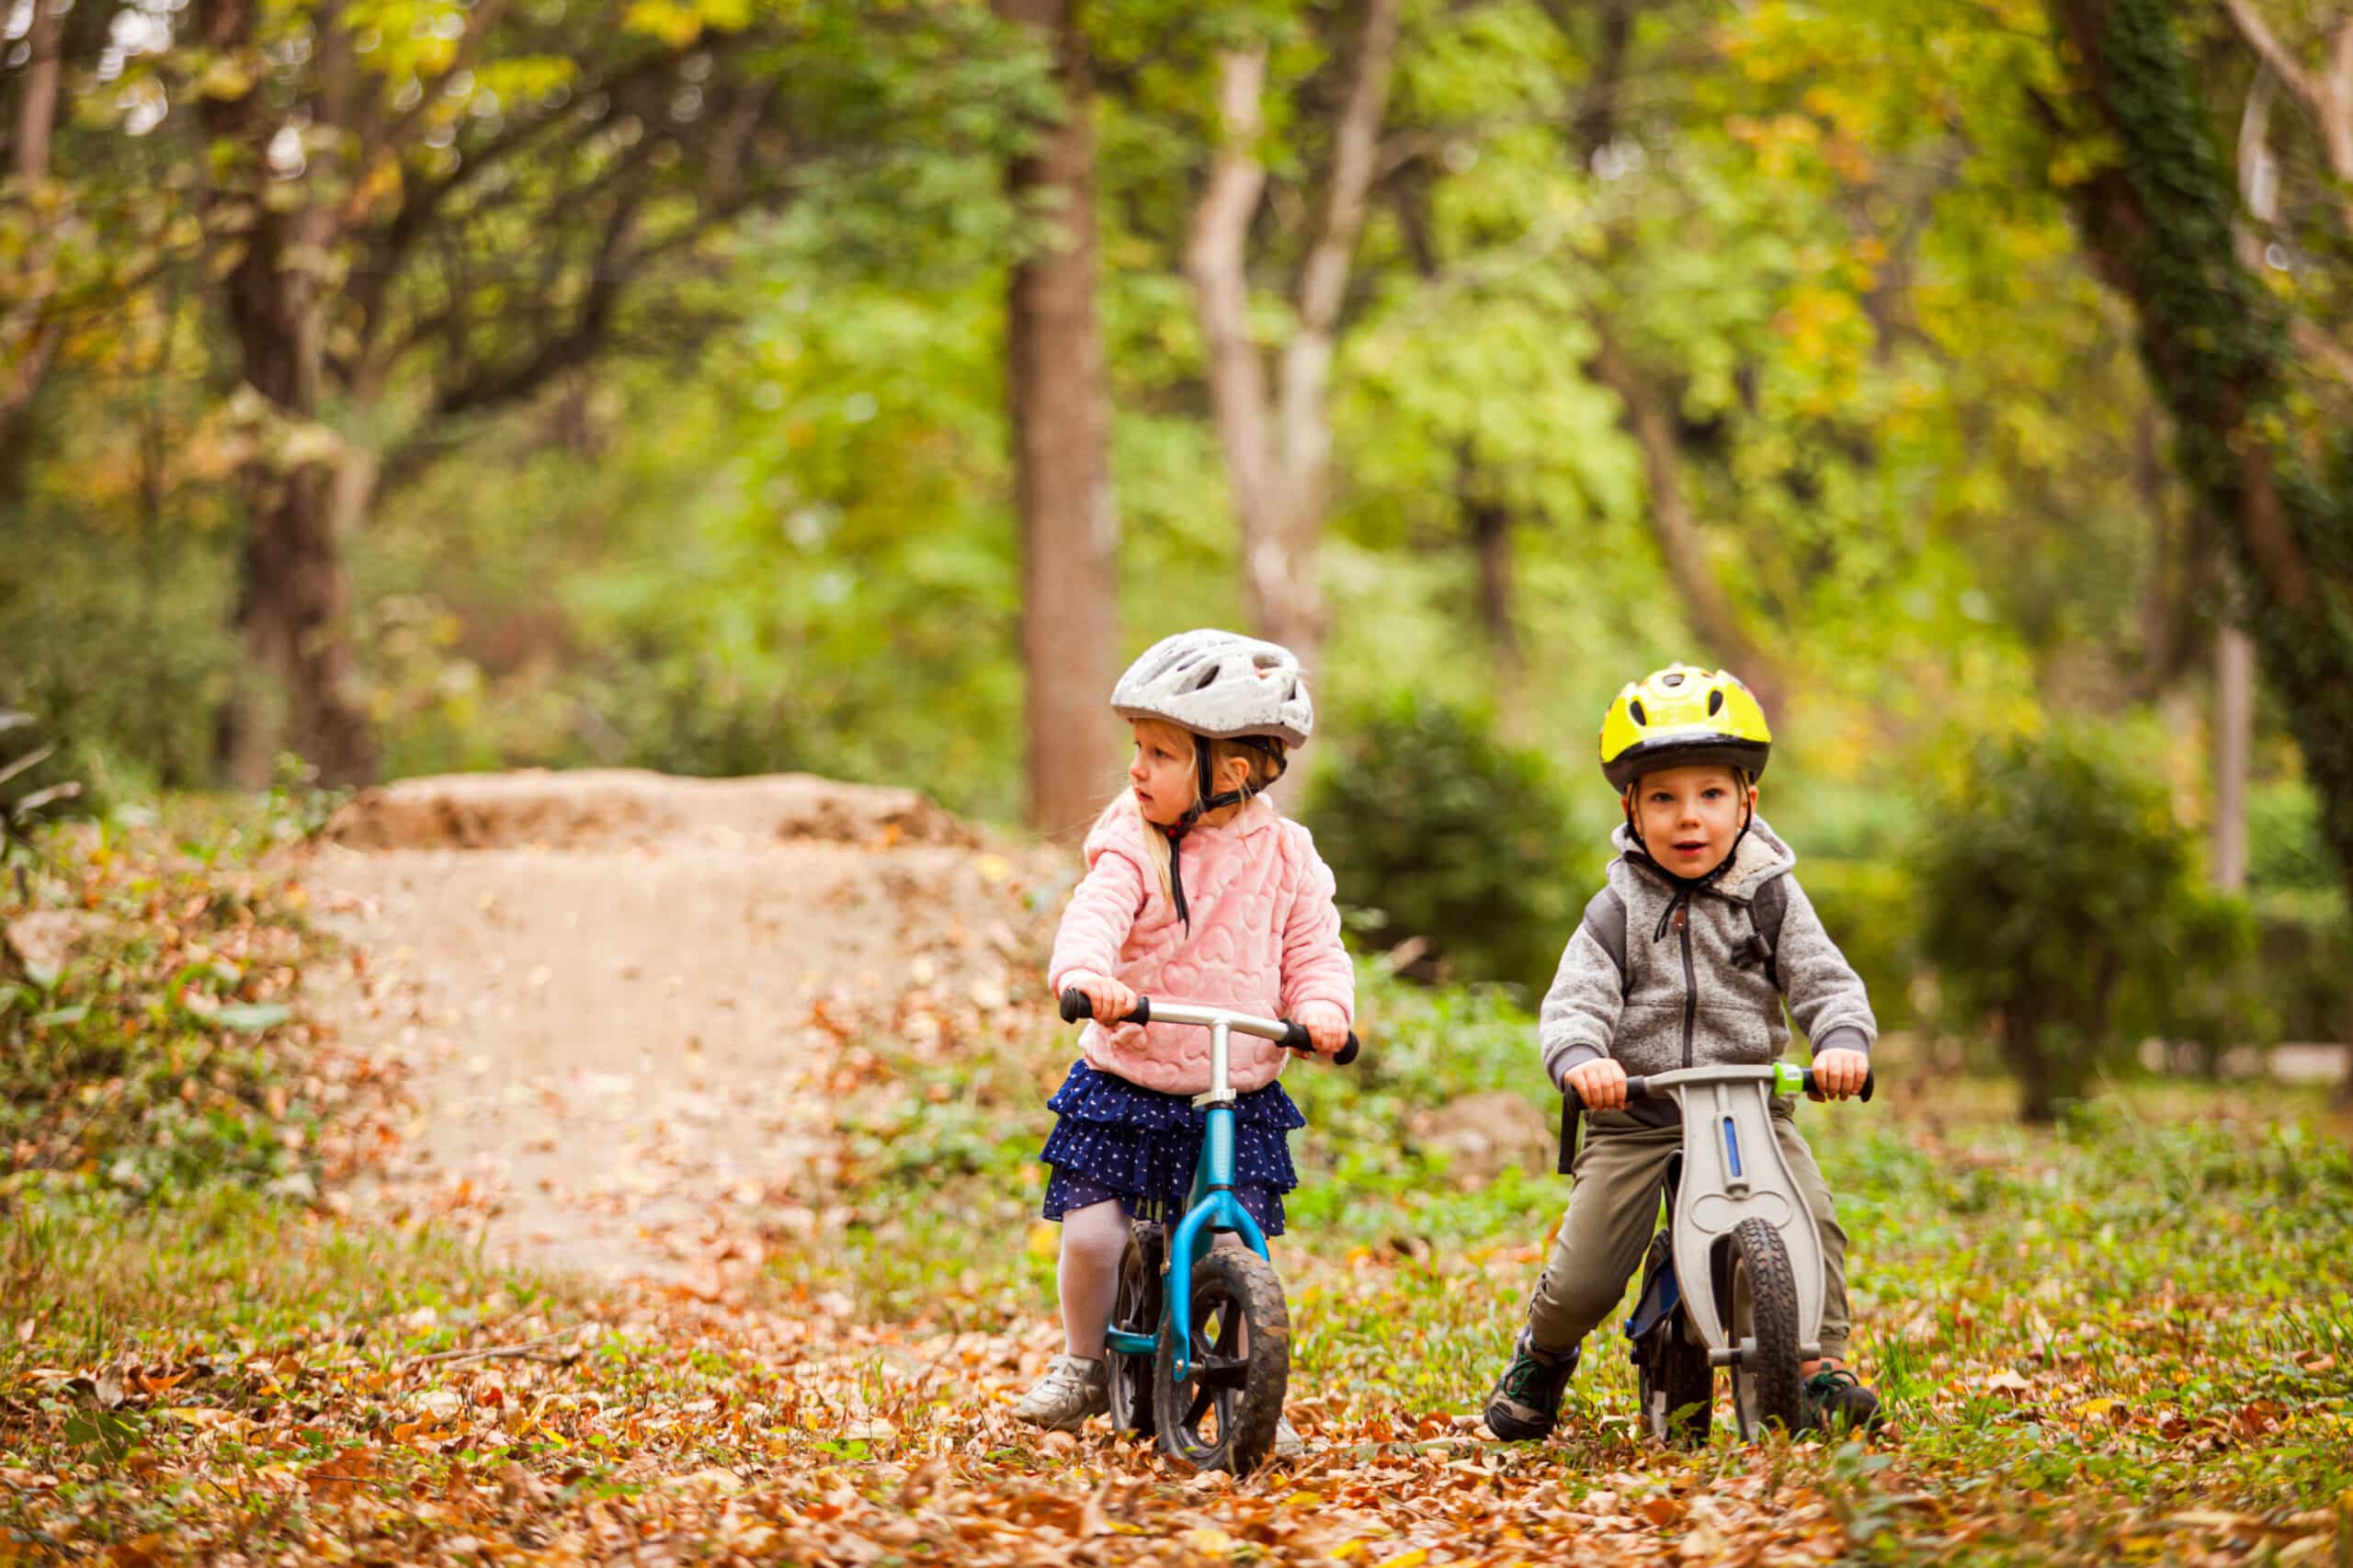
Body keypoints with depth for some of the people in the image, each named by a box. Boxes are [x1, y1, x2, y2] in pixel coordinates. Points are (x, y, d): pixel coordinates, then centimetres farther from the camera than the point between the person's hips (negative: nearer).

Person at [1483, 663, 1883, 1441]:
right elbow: (1572, 1003, -13)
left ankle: (1822, 1366, -5)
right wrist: (1581, 1058, -36)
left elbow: (1827, 983, -5)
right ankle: (1542, 1354, 28)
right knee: (1582, 1279, -5)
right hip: (1634, 1114, -1)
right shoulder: (1618, 911, -3)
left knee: (1811, 1222, -22)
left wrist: (1842, 1043, -28)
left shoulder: (1770, 897, 1)